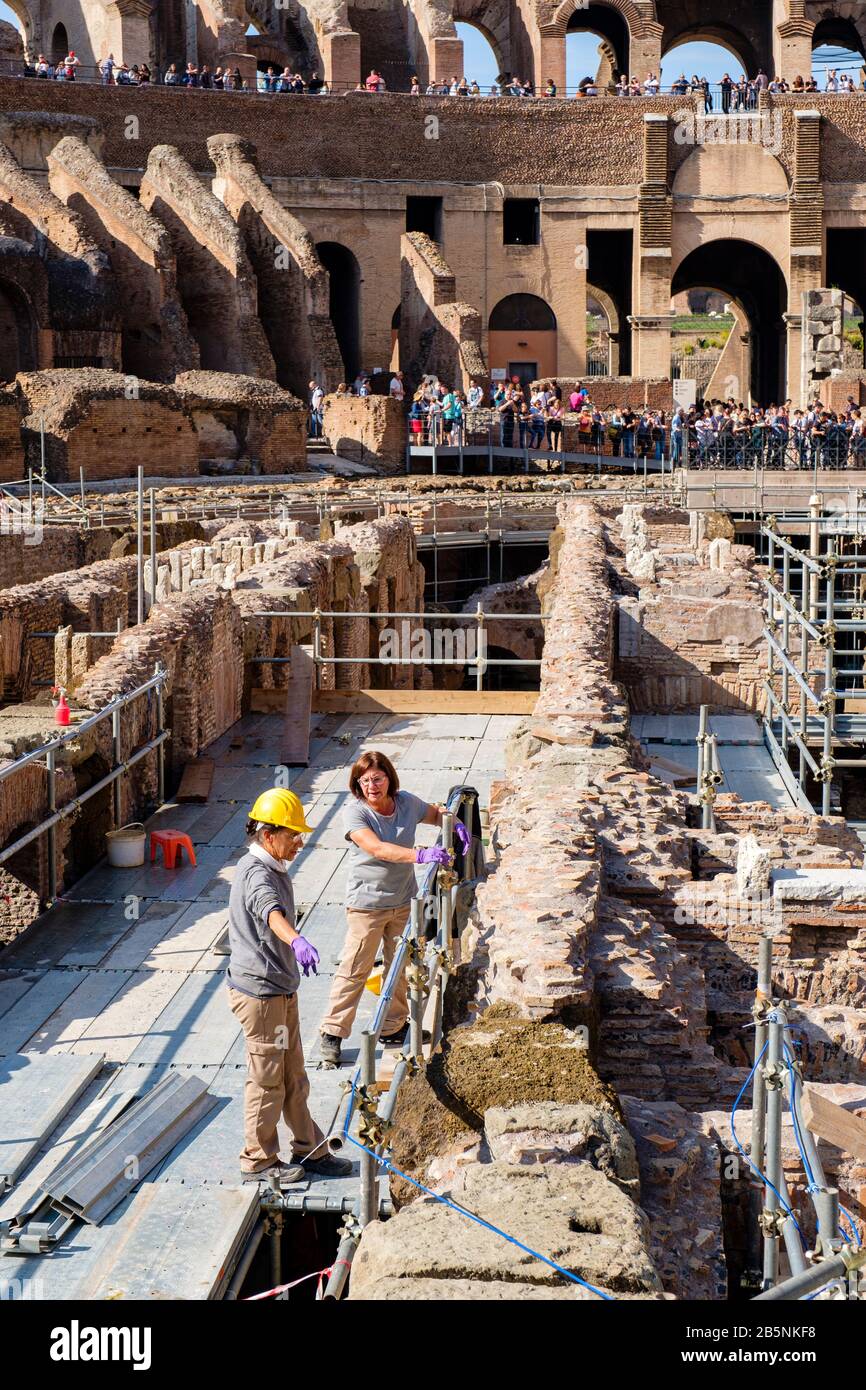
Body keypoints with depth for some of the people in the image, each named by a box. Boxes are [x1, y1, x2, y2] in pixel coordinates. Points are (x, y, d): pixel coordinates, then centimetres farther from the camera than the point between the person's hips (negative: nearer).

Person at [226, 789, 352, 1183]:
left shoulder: (274, 869, 11)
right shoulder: (256, 873, -22)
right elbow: (271, 912, -44)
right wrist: (297, 941, -63)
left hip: (280, 989, 10)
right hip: (260, 992, -10)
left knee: (293, 1076, 18)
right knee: (267, 1080, 2)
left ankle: (310, 1150, 28)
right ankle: (258, 1161, 15)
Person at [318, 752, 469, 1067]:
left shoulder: (407, 803, -3)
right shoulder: (355, 812, -19)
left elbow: (434, 813, 18)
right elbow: (378, 848, -34)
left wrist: (455, 825, -4)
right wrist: (420, 854, -45)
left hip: (402, 901, 5)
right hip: (366, 903, -5)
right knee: (354, 969, 0)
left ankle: (393, 1027, 34)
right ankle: (332, 1033, 12)